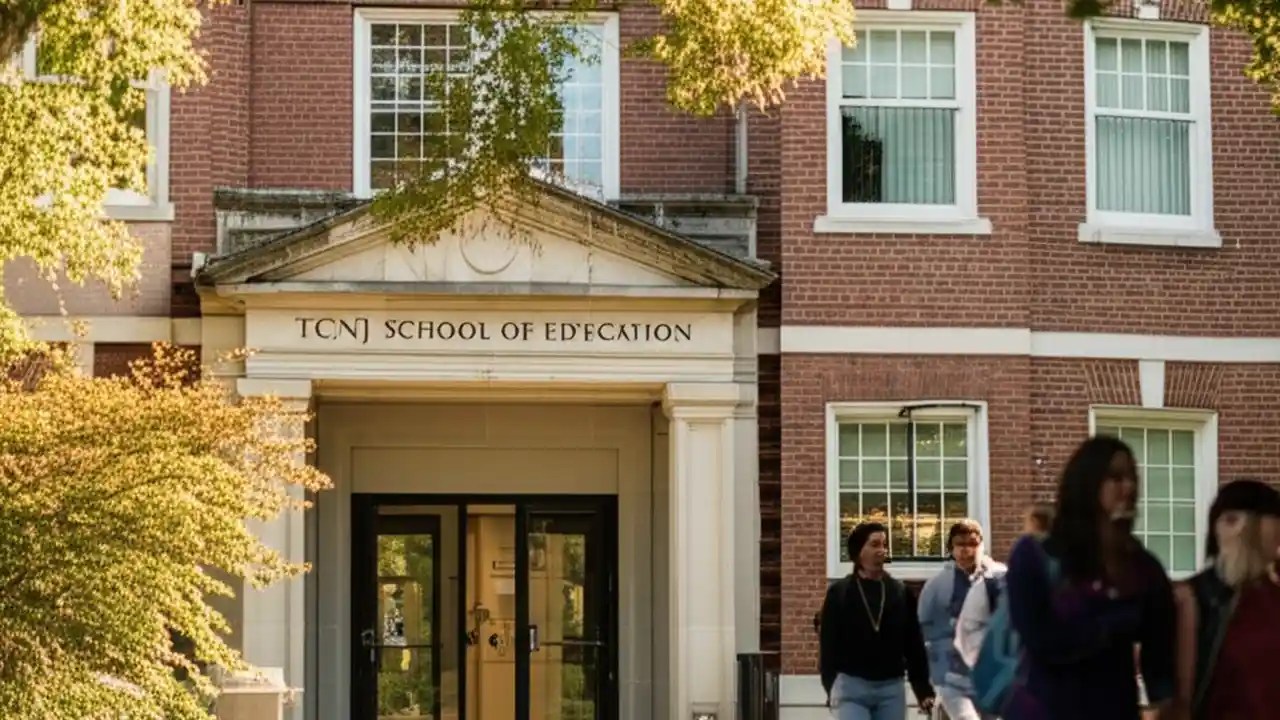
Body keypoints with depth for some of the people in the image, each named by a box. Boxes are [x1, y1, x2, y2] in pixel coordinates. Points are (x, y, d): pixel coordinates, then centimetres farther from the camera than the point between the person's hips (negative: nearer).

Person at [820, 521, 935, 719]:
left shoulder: (901, 593, 8)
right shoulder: (839, 593, 1)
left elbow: (914, 645, 8)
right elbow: (828, 644, -1)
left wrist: (923, 689, 4)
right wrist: (831, 687, -10)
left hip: (891, 688, 3)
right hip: (851, 687, -3)